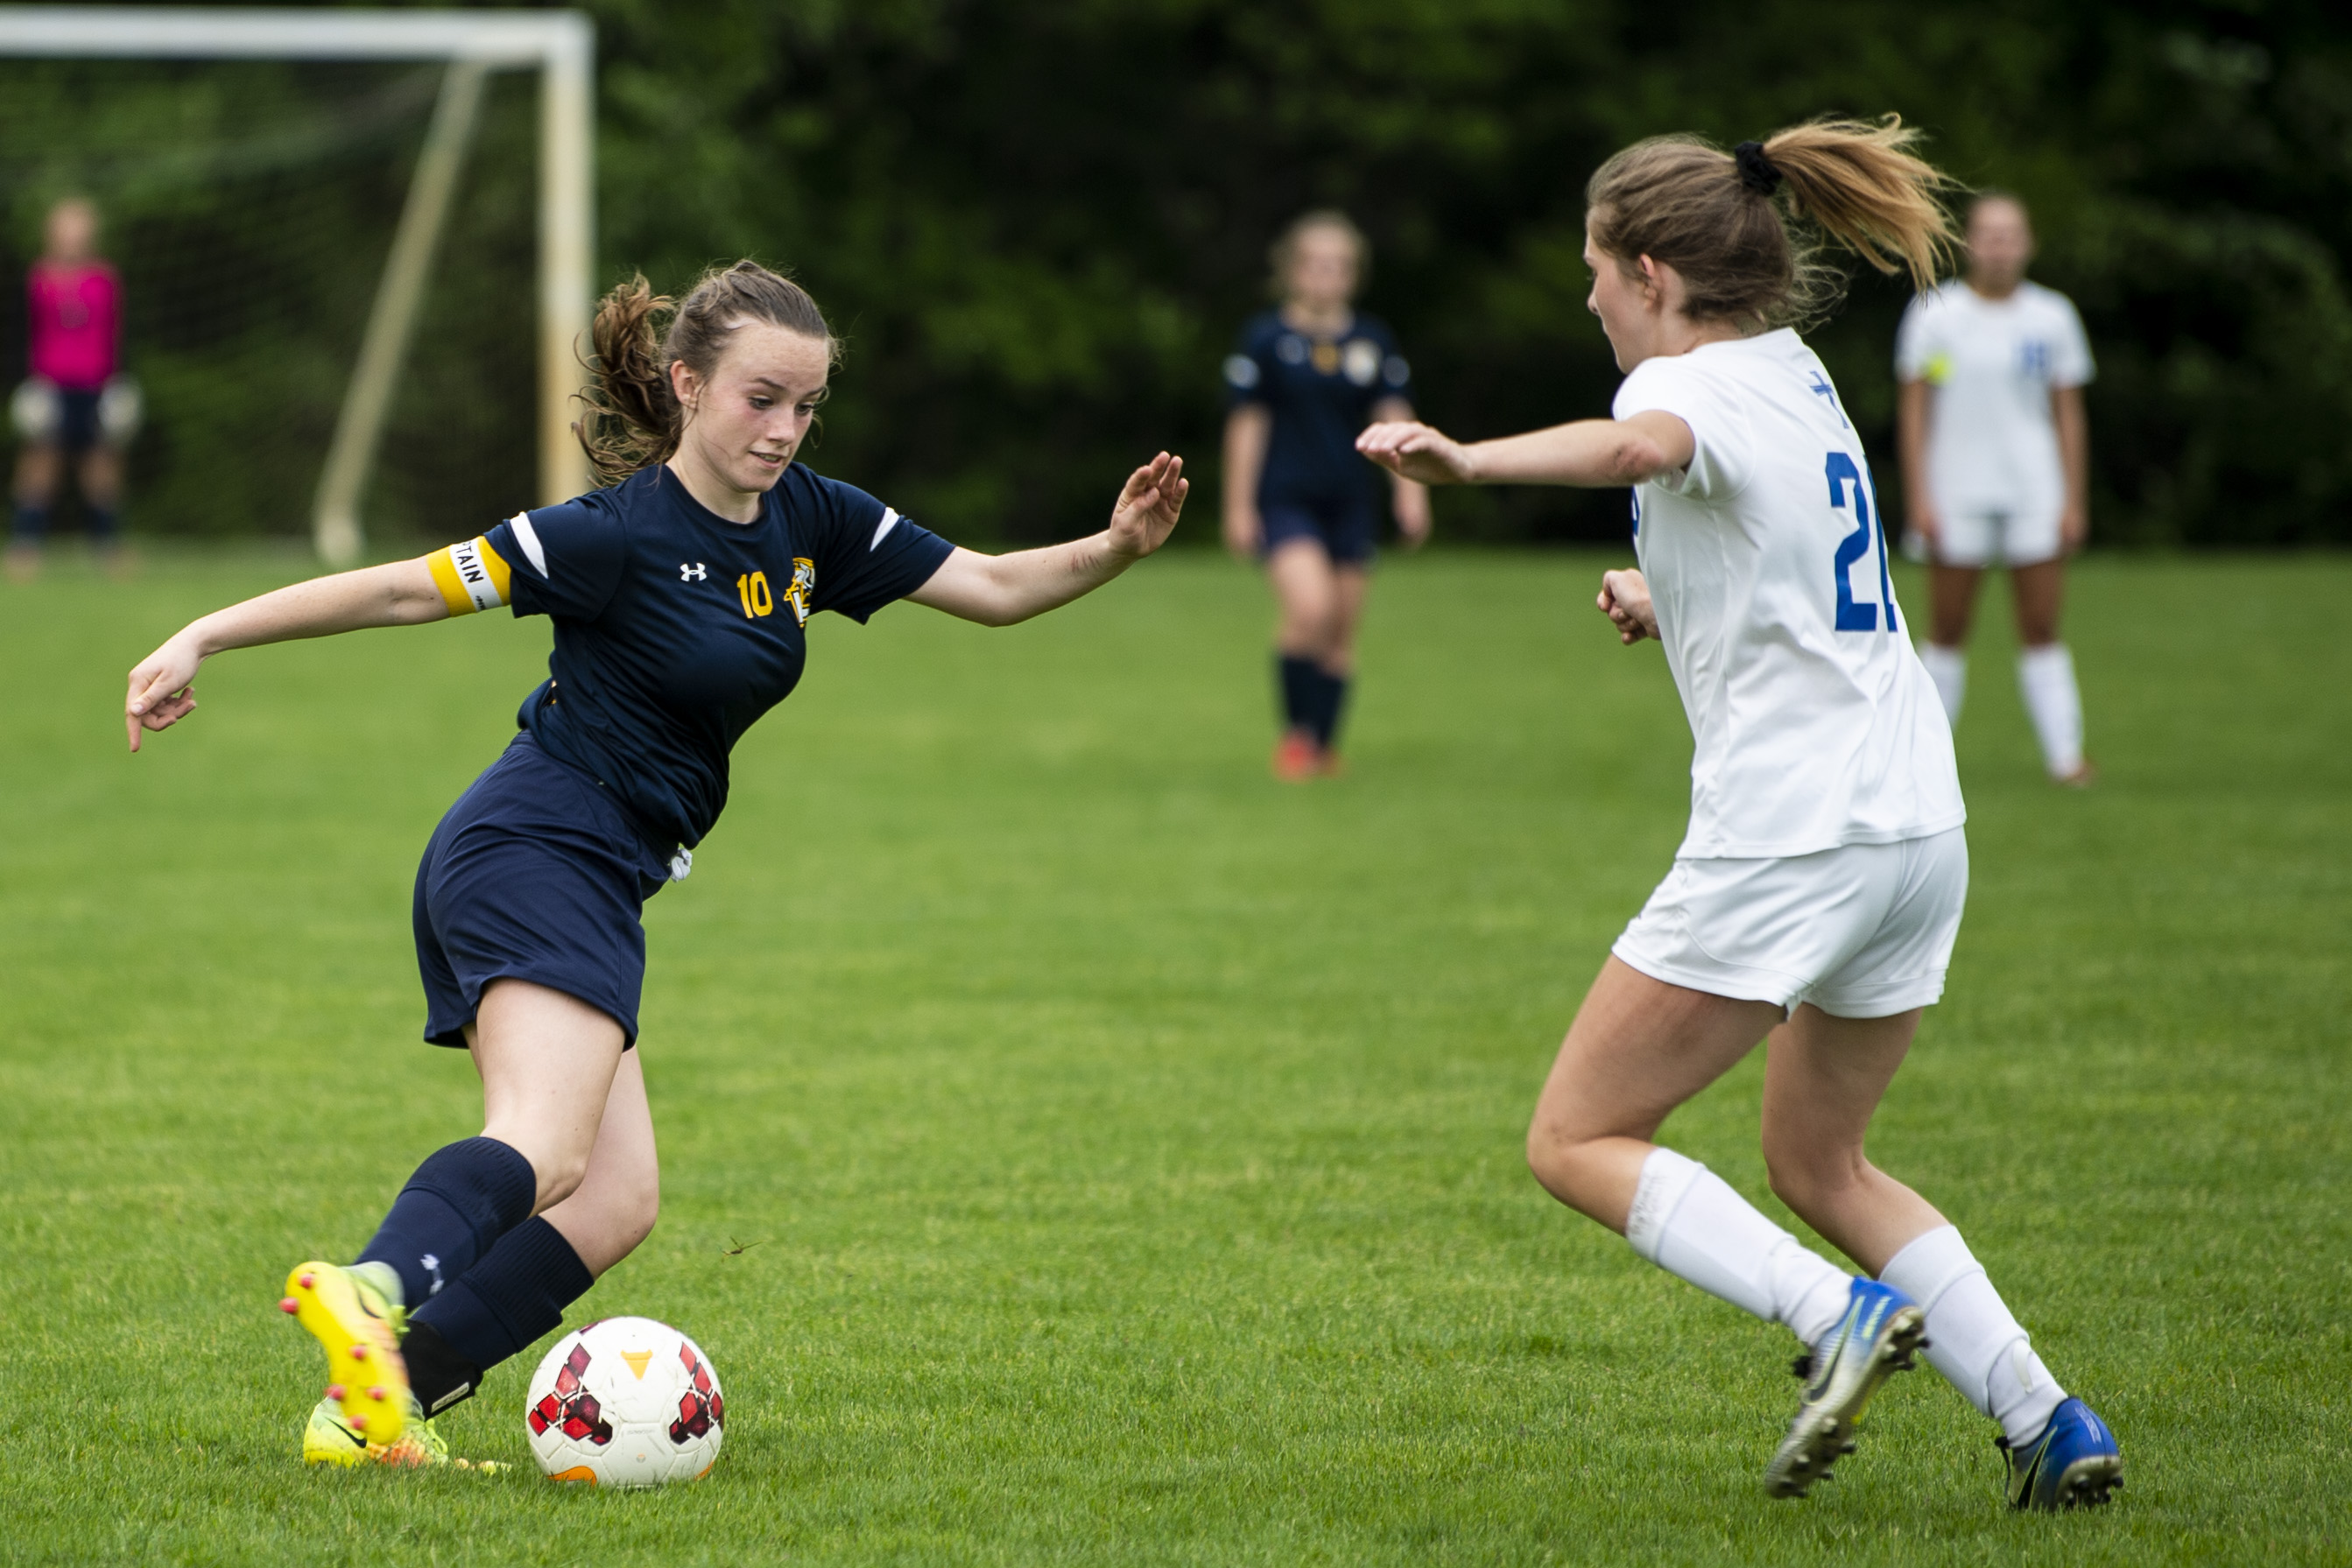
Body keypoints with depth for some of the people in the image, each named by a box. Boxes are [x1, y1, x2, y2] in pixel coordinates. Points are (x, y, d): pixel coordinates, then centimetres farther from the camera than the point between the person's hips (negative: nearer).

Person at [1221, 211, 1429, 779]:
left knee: (1342, 631, 7)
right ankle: (1296, 730, -5)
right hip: (1286, 498, -4)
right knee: (1311, 609, -23)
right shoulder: (1266, 339, -3)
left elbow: (1396, 419, 4)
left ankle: (1324, 747, 21)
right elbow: (1247, 425, 0)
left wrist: (1410, 491, -8)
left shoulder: (1372, 342, 5)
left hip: (1351, 502, 4)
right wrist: (1238, 507, 0)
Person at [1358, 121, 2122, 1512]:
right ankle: (2050, 1427, 10)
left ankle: (1841, 1316, -17)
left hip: (1789, 840, -9)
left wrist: (1469, 460, -48)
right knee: (1820, 1165, 22)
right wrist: (1671, 604, 22)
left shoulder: (1699, 382, -9)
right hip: (1920, 825, 9)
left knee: (1578, 1142, 1)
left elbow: (1639, 446, -37)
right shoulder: (1799, 379, 18)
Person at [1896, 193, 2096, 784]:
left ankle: (2065, 753, -3)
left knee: (2041, 630, -2)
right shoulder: (1934, 314, -1)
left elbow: (2068, 413, 9)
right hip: (1956, 495, -1)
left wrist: (2075, 501, 4)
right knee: (1947, 630, 2)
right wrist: (1918, 497, -5)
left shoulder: (2052, 318, 5)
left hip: (2033, 492, 1)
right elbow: (1914, 408, 1)